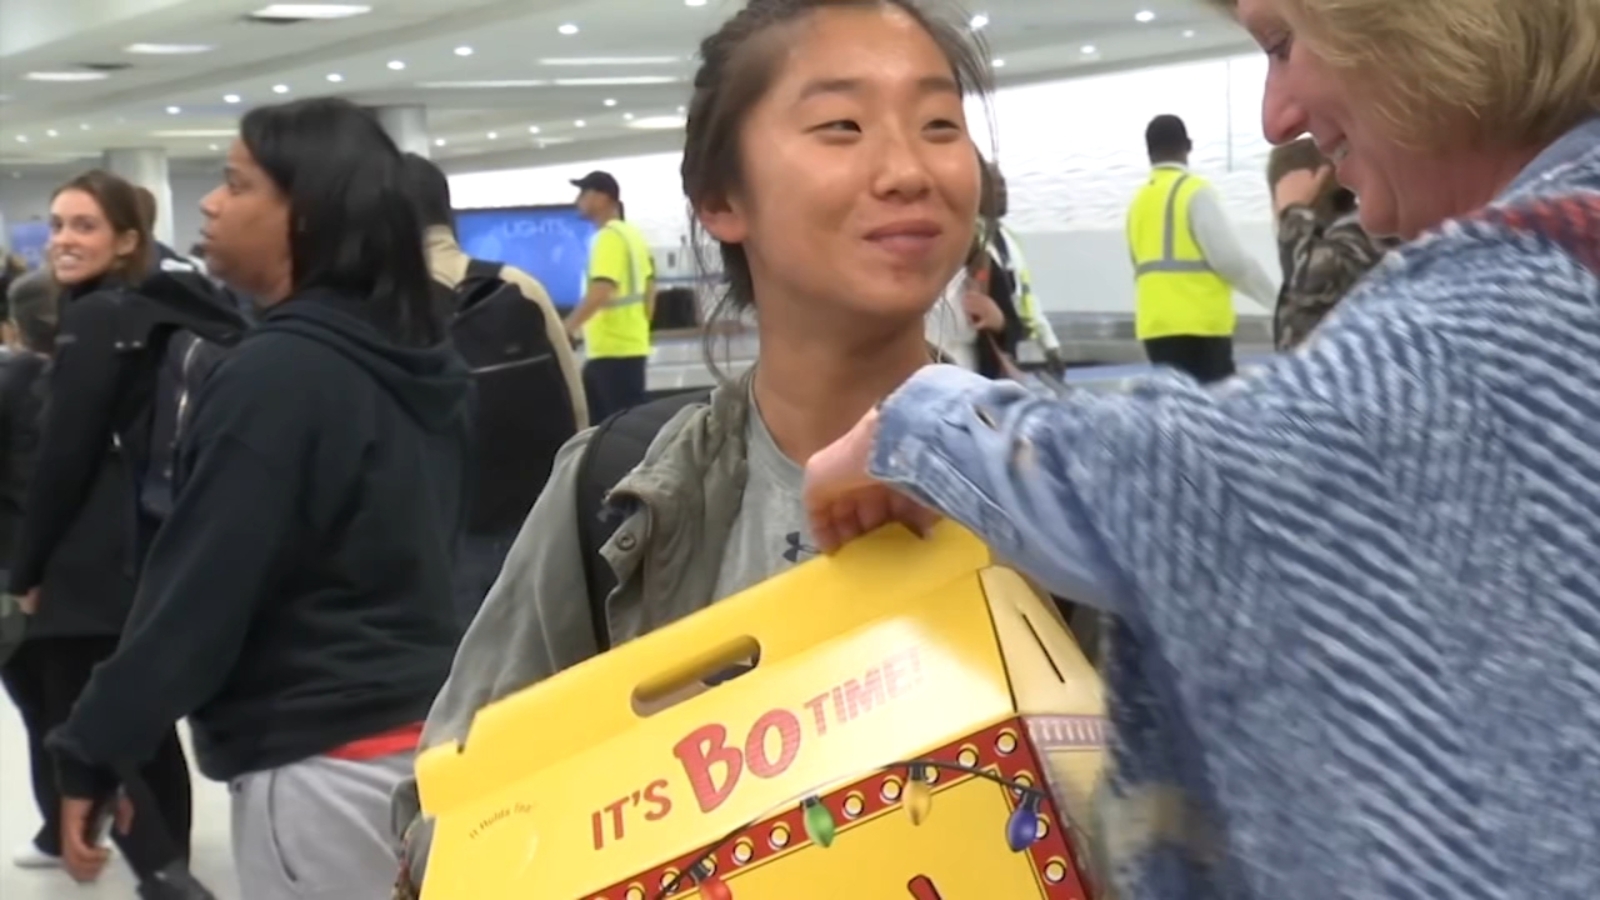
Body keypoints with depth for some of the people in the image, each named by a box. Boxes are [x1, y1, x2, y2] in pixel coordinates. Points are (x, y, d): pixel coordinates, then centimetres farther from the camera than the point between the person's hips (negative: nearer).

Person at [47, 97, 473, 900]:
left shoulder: (276, 374, -17)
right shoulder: (419, 362, 9)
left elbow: (198, 585, -17)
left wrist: (92, 752, -8)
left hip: (324, 765, -8)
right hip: (427, 735, 9)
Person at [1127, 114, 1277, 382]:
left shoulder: (1139, 201, 14)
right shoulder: (1195, 191, -7)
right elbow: (1230, 257, -11)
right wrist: (1278, 298, 0)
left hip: (1156, 326, 7)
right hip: (1197, 325, -7)